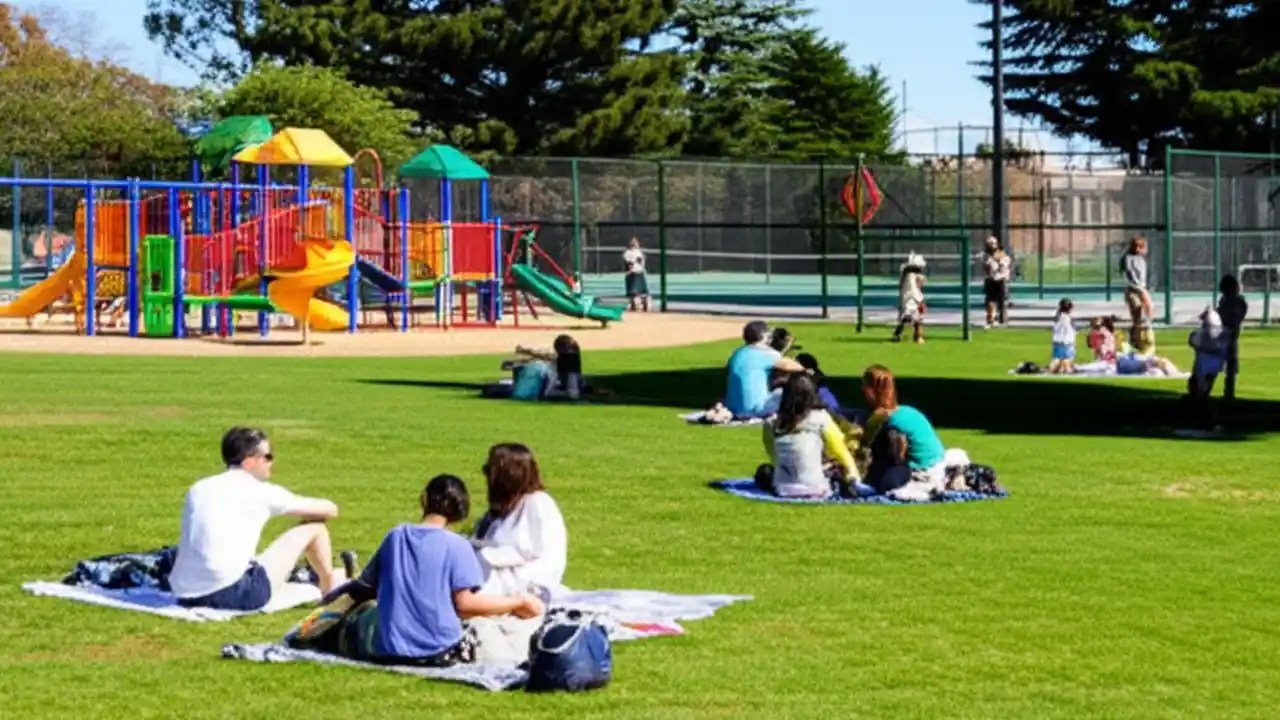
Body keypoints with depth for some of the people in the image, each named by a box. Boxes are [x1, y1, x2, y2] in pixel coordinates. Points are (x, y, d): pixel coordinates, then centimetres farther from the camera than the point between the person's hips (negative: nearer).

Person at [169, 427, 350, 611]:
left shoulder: (198, 489, 18)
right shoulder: (261, 492, 4)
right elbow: (329, 509, 14)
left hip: (186, 597, 6)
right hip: (234, 594, -6)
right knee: (314, 529, 8)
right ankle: (331, 590, 30)